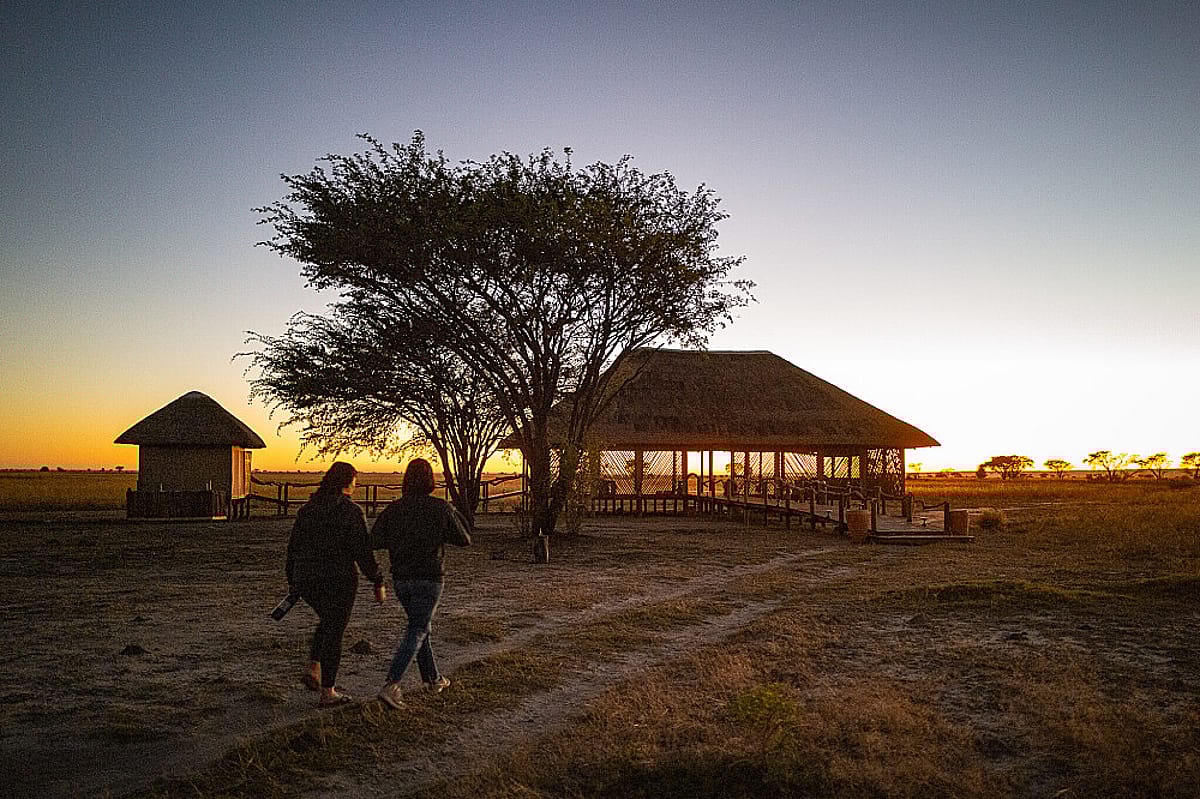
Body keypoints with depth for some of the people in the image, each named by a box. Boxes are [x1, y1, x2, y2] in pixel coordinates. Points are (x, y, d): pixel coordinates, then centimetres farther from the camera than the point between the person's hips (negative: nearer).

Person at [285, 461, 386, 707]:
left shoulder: (307, 509, 6)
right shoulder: (351, 512, -12)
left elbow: (294, 547, 10)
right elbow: (364, 551, -14)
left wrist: (292, 581, 20)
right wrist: (378, 582, -6)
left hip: (306, 579, 6)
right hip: (338, 580, -6)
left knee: (329, 621, 28)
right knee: (334, 632, 5)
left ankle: (313, 670, 18)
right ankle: (327, 693, 10)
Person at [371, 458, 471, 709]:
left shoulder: (394, 509, -2)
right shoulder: (441, 508, -10)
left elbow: (374, 541, -5)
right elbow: (464, 540, -1)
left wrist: (399, 536, 11)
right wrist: (458, 517, 15)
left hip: (401, 579, 5)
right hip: (429, 579, -4)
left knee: (421, 625, 21)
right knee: (416, 632, -1)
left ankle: (433, 679, 31)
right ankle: (391, 685, -14)